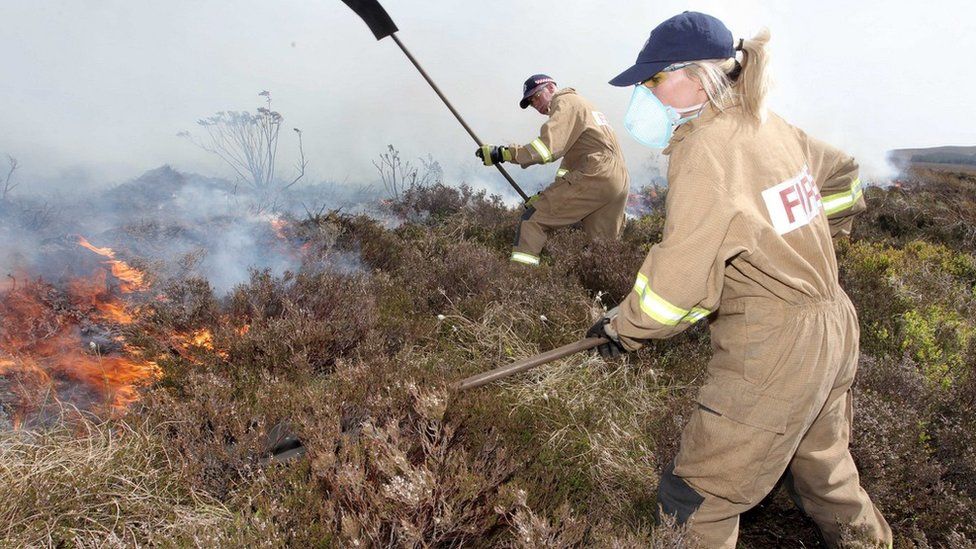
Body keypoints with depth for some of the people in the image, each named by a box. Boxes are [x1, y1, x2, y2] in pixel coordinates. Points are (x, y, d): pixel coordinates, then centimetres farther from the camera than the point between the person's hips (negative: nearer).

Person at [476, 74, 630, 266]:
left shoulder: (565, 102, 1)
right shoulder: (583, 105, 31)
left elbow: (548, 147, -16)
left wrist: (503, 153, -17)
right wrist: (551, 194, 22)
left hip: (593, 178, -9)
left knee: (533, 217, -7)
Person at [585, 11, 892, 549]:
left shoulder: (704, 151, -21)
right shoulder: (769, 126, 5)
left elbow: (677, 285, -23)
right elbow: (840, 176, 22)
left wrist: (623, 327, -7)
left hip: (772, 354, -9)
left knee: (693, 502, 3)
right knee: (823, 475, 30)